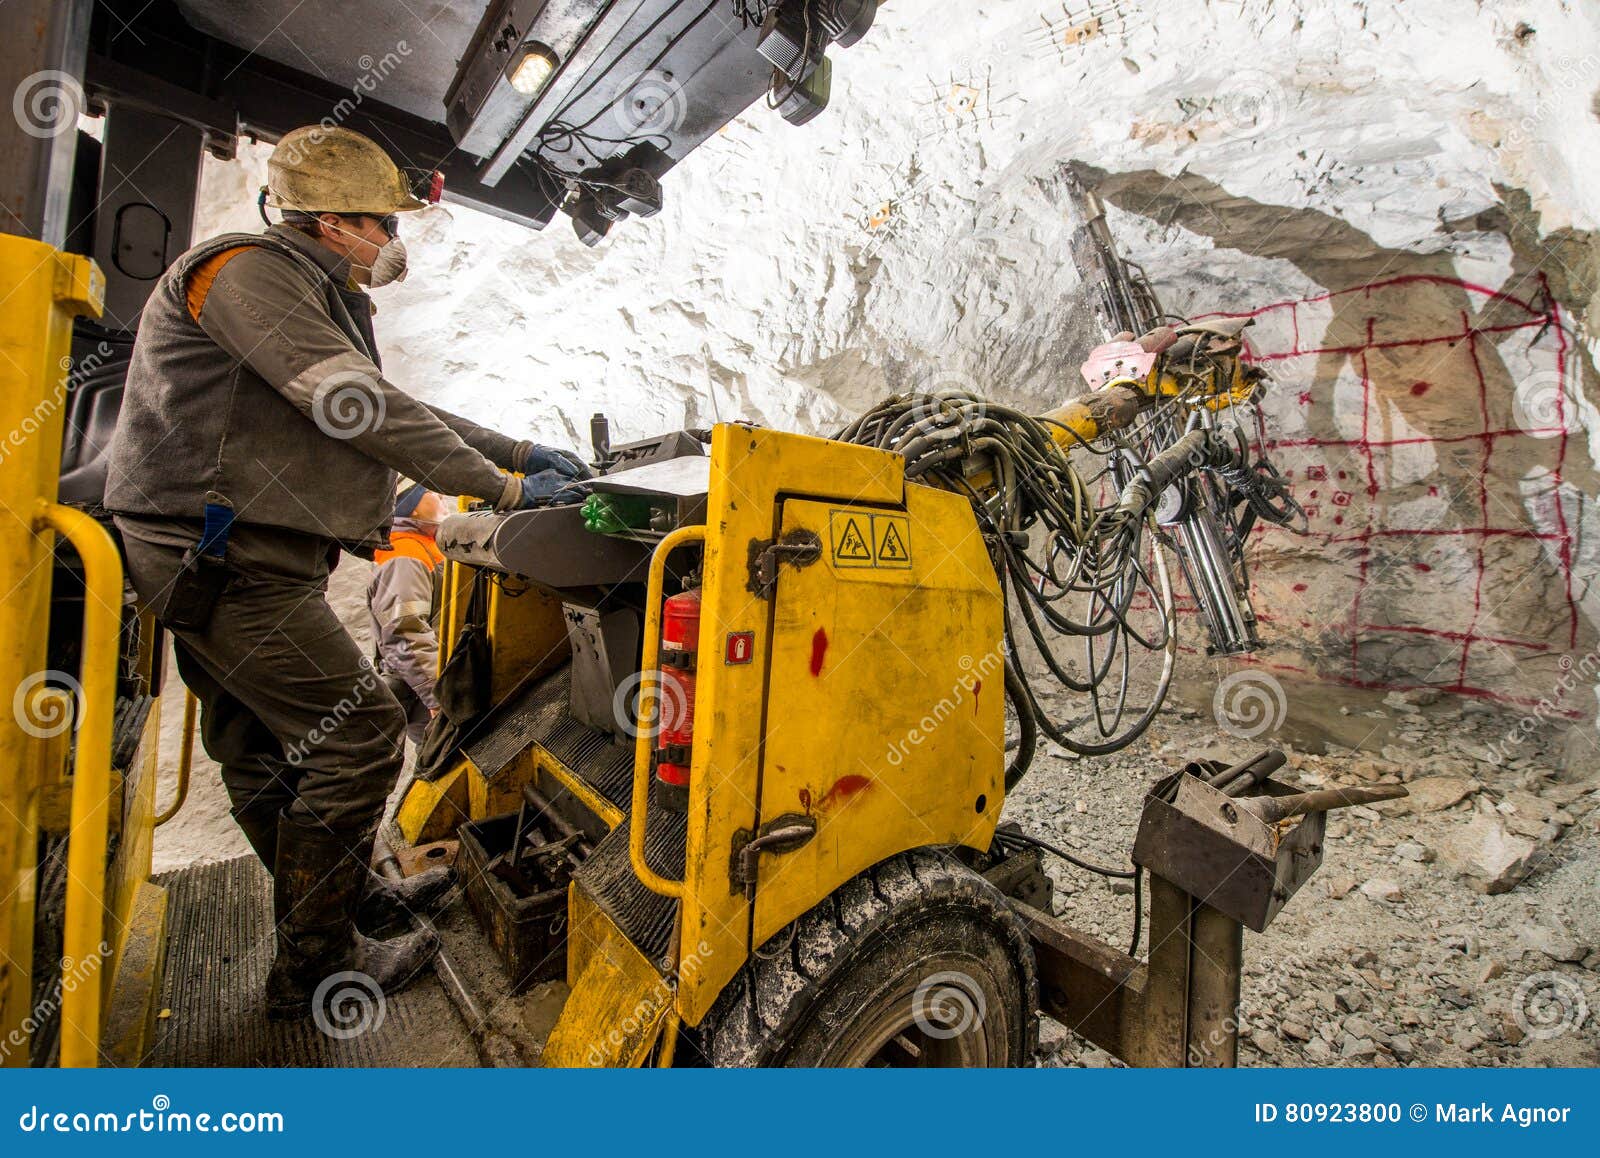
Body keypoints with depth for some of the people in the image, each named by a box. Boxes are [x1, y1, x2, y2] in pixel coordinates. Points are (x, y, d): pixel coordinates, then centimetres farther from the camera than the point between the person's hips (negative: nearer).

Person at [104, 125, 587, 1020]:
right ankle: (316, 962, 4)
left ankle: (349, 894, 34)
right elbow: (362, 410, -21)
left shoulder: (321, 301, 21)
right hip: (227, 562, -11)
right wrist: (498, 487, -17)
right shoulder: (248, 272, -10)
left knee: (265, 749, 18)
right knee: (360, 733, -10)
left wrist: (516, 451, 19)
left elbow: (400, 412, 24)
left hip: (225, 565, 11)